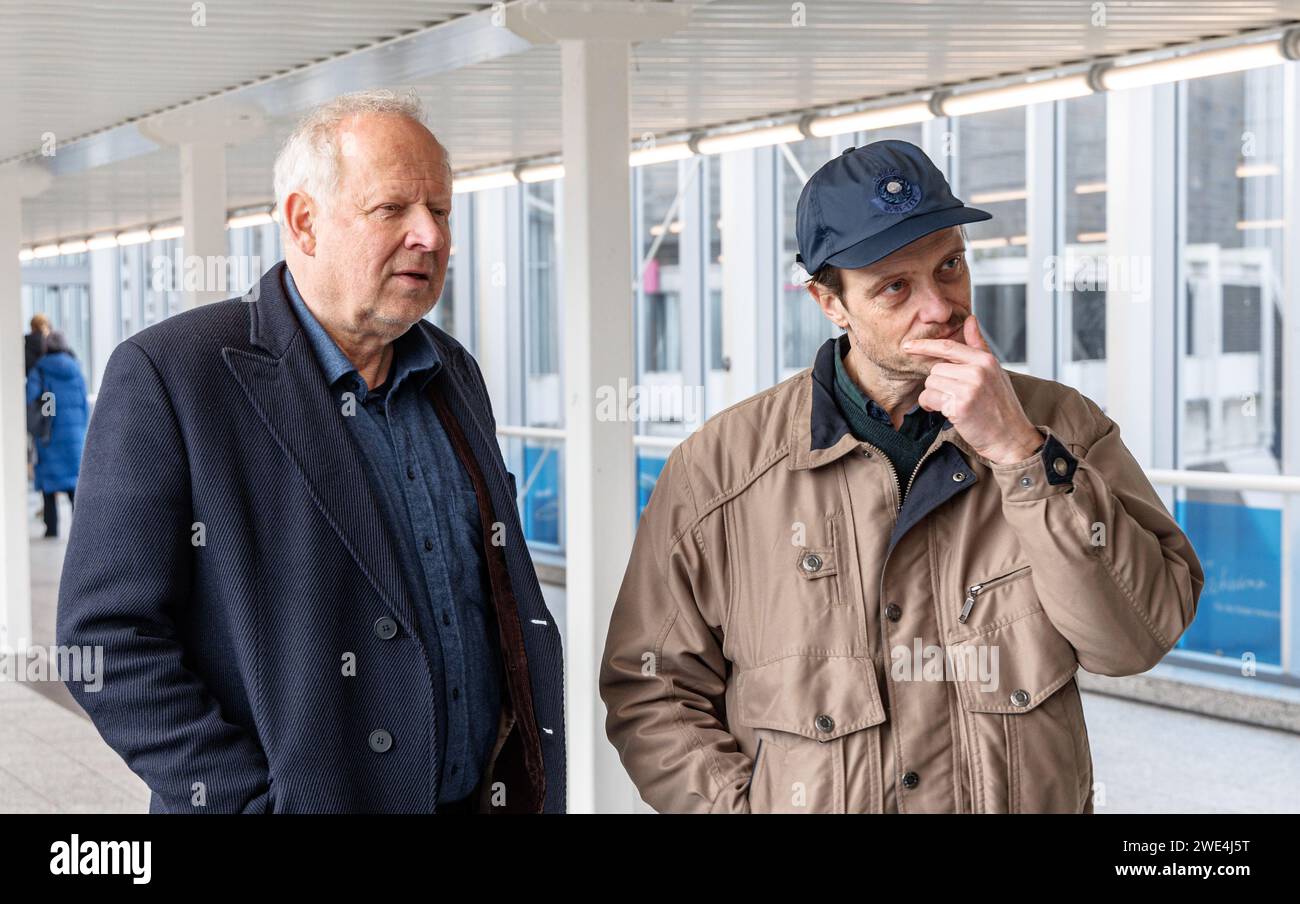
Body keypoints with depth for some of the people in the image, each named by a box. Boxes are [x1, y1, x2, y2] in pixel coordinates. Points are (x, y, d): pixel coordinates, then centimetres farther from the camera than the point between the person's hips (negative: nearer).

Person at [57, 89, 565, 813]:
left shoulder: (456, 374, 7)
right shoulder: (167, 374, -13)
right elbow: (110, 638, -15)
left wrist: (531, 774, 5)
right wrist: (260, 801, -19)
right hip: (304, 796, -5)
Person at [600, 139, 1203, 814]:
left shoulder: (1063, 428, -5)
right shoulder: (718, 470, -8)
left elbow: (1139, 637, -16)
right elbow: (652, 693, -4)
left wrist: (1021, 453, -23)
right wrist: (745, 804, -18)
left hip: (1033, 800, 1)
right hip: (801, 801, -1)